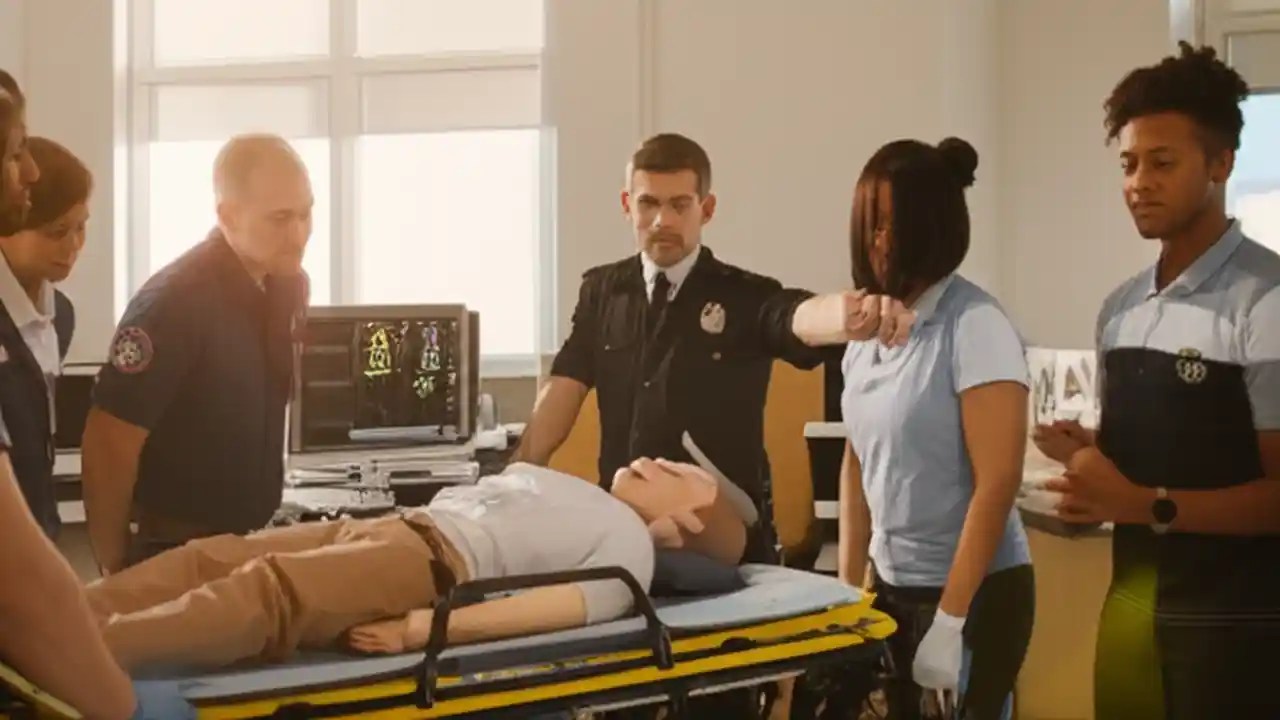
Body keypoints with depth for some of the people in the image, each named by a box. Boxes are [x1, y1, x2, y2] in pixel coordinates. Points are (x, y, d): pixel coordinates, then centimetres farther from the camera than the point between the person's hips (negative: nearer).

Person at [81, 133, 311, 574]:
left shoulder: (286, 284, 1)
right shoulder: (173, 302, -22)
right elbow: (108, 445, -20)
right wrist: (116, 569, -14)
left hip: (246, 544, 7)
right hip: (172, 552, -7)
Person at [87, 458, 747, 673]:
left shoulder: (629, 541, 6)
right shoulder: (553, 481, 33)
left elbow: (583, 602, -14)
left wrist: (424, 629, -25)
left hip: (435, 564, -8)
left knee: (265, 591, -32)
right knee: (208, 559, -14)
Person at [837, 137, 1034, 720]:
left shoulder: (975, 326, -15)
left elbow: (997, 483, -17)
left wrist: (950, 621, -18)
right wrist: (847, 584, 12)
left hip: (972, 594, -6)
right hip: (890, 587, 6)